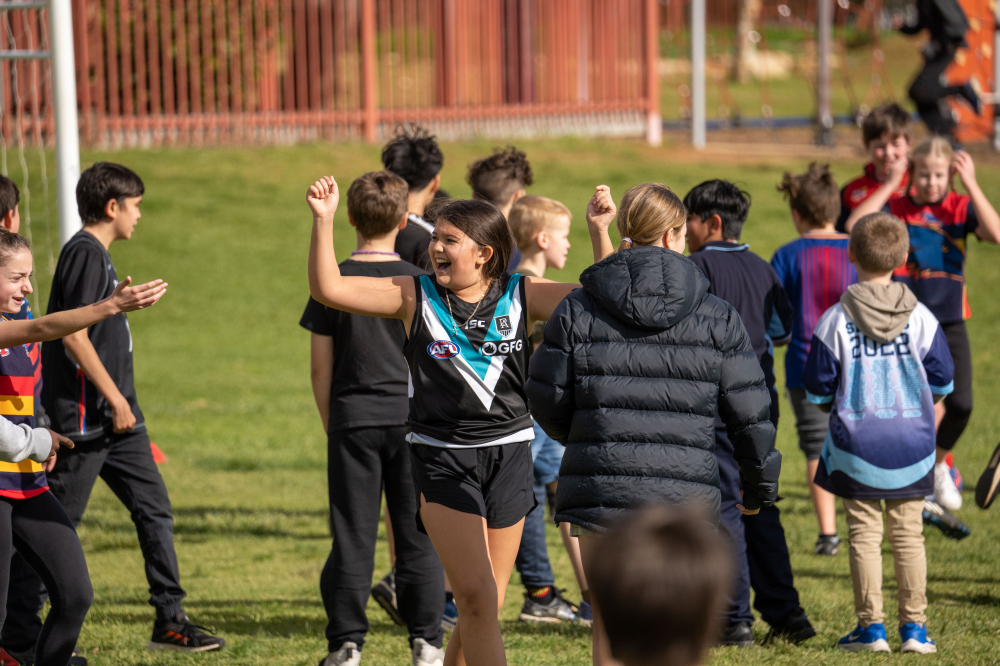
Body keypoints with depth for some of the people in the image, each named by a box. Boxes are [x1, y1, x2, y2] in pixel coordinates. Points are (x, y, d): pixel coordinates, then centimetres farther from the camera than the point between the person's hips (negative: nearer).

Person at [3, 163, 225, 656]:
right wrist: (114, 398, -19)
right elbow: (73, 335, -20)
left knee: (153, 508, 7)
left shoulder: (97, 255, 16)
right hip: (84, 416, -10)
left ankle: (169, 621, 10)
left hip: (114, 415, 10)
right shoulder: (84, 253, -14)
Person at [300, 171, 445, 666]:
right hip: (412, 418, 0)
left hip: (353, 421, 0)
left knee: (352, 536, 4)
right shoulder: (418, 282, -2)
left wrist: (331, 423, 11)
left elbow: (321, 368, 0)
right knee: (417, 534, 6)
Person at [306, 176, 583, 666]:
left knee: (487, 604, 9)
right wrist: (323, 221, -18)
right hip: (442, 456, -2)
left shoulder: (521, 295, 2)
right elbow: (328, 289, -7)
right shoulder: (415, 296, -1)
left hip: (509, 454, 2)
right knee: (475, 596, -15)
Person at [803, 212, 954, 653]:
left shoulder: (836, 320, -10)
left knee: (864, 535, 4)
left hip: (856, 444, -2)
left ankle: (871, 626, 3)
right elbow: (942, 381, 3)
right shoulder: (921, 318, -5)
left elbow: (818, 389, -4)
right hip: (912, 443, 2)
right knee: (908, 534, 8)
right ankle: (914, 626, 8)